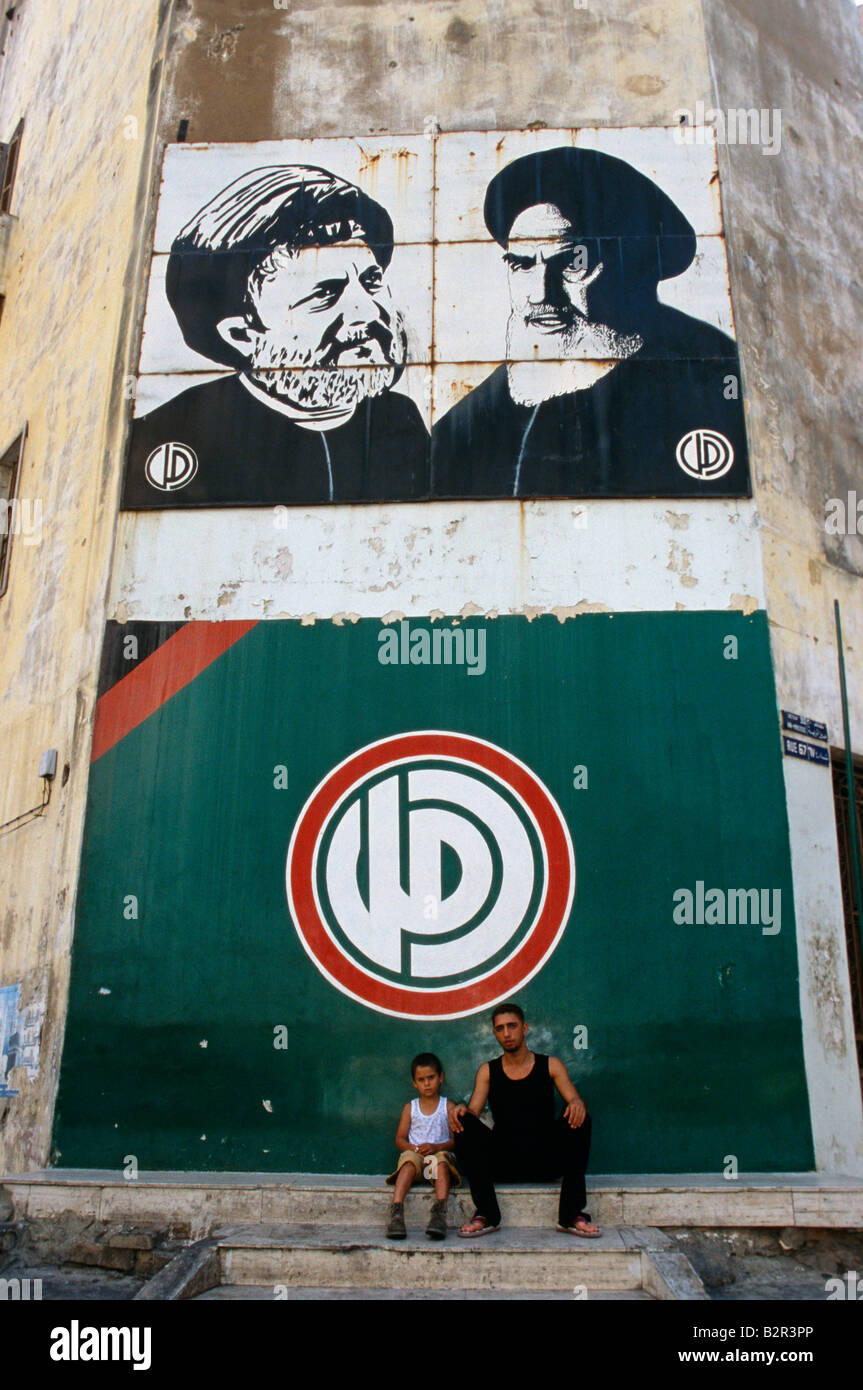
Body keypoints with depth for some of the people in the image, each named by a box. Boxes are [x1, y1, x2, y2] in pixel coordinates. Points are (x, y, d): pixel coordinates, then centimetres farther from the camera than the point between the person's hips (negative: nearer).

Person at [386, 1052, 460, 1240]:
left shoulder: (448, 1107, 11)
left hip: (440, 1153, -1)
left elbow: (456, 1139, 3)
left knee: (441, 1160, -37)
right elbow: (400, 1139, 10)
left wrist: (437, 1147, -16)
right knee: (409, 1160, -35)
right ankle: (396, 1212, -48)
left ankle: (439, 1212, -53)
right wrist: (414, 1148, -12)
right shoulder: (410, 1108, 17)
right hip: (414, 1153, 1)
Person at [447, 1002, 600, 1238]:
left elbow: (574, 1101, -3)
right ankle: (486, 1214, -21)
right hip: (502, 1163, 1)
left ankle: (572, 1214, -22)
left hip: (546, 1161, 0)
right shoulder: (488, 1071, 10)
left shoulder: (550, 1065, 8)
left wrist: (577, 1105, -28)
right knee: (463, 1124, -23)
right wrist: (458, 1110, -25)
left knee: (580, 1121, -25)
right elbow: (473, 1110, -1)